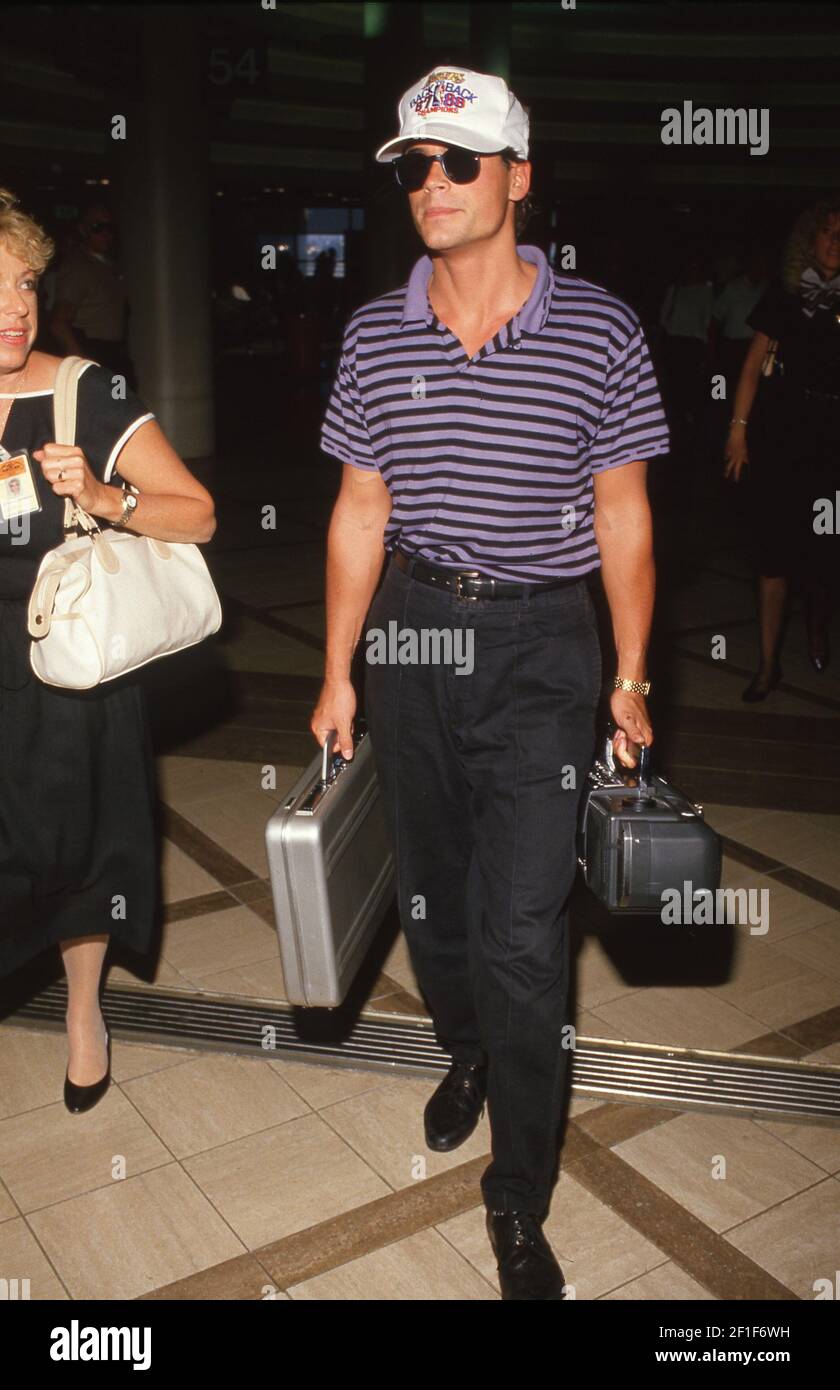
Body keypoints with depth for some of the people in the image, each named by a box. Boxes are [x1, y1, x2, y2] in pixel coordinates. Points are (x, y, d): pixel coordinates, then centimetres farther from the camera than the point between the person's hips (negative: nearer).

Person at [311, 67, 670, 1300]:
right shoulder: (375, 335, 3)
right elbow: (360, 514, 6)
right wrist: (337, 674, 5)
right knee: (428, 891, 16)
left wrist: (632, 680, 0)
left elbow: (623, 515, -1)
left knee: (521, 931, -5)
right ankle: (468, 1054, 46)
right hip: (412, 635, 4)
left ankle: (520, 1199, 14)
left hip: (541, 648, -3)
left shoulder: (600, 332, -6)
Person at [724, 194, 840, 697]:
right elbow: (755, 361, 4)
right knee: (773, 551, 0)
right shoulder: (785, 293, 3)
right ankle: (769, 662, 10)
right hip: (777, 435, 0)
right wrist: (739, 426, -1)